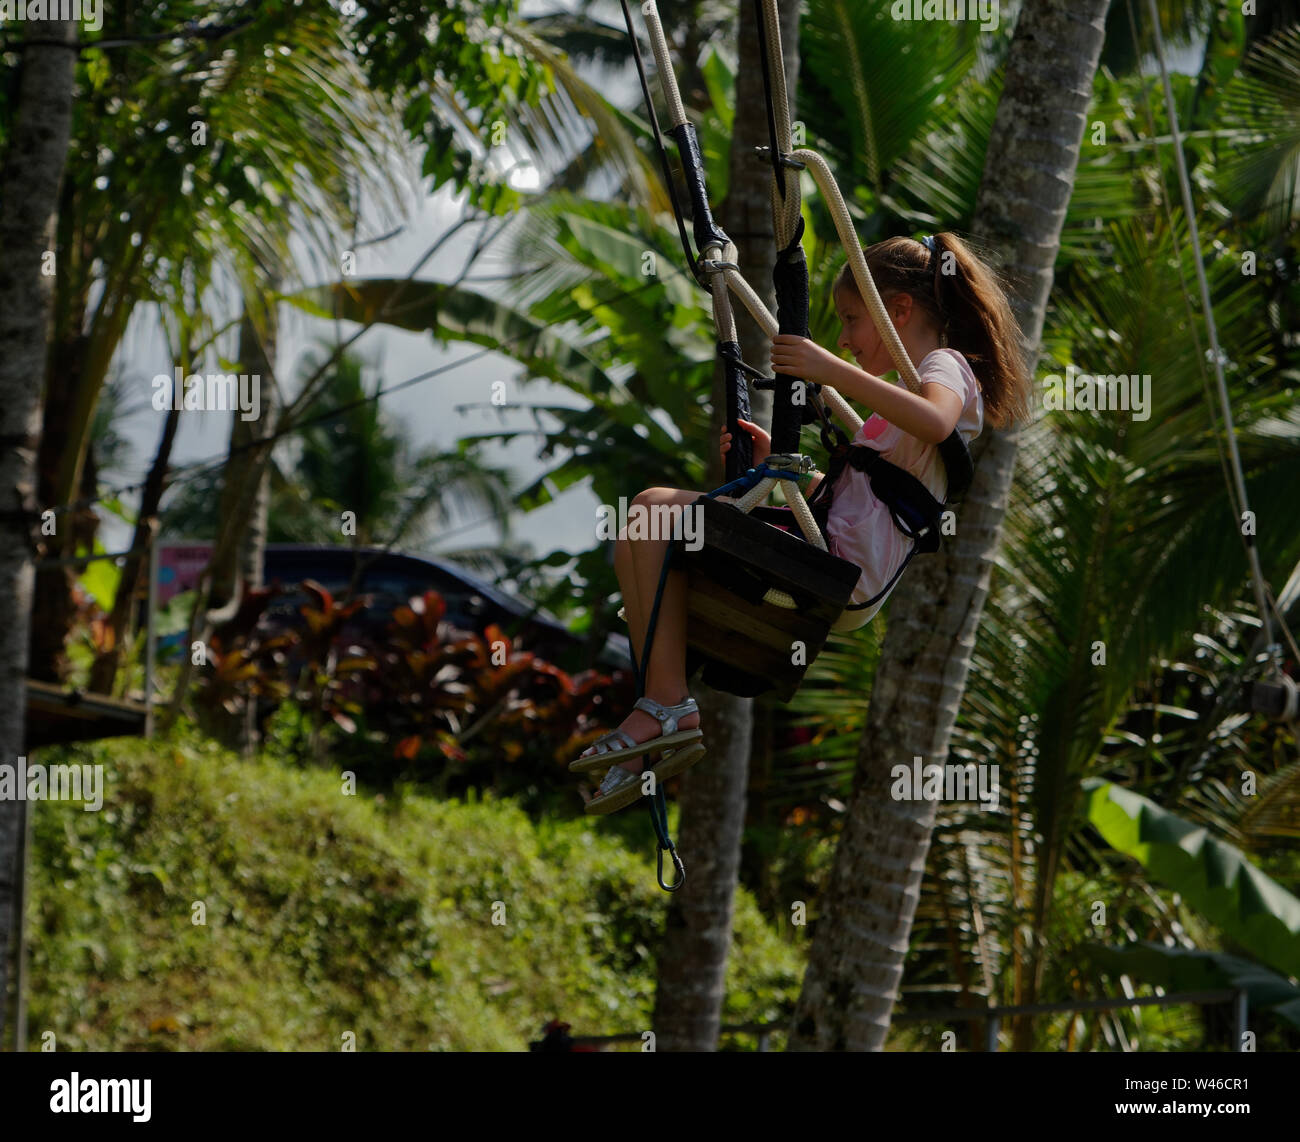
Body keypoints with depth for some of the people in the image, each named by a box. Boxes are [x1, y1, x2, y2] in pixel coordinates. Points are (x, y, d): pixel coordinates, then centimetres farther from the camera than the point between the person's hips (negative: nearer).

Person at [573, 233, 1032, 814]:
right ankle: (657, 726, -3)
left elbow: (934, 422, -29)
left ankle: (668, 704, -20)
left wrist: (834, 372, -30)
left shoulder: (946, 367, -2)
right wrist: (774, 461, 20)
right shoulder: (906, 387, 30)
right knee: (636, 545, 8)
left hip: (846, 564, -11)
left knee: (655, 508, -18)